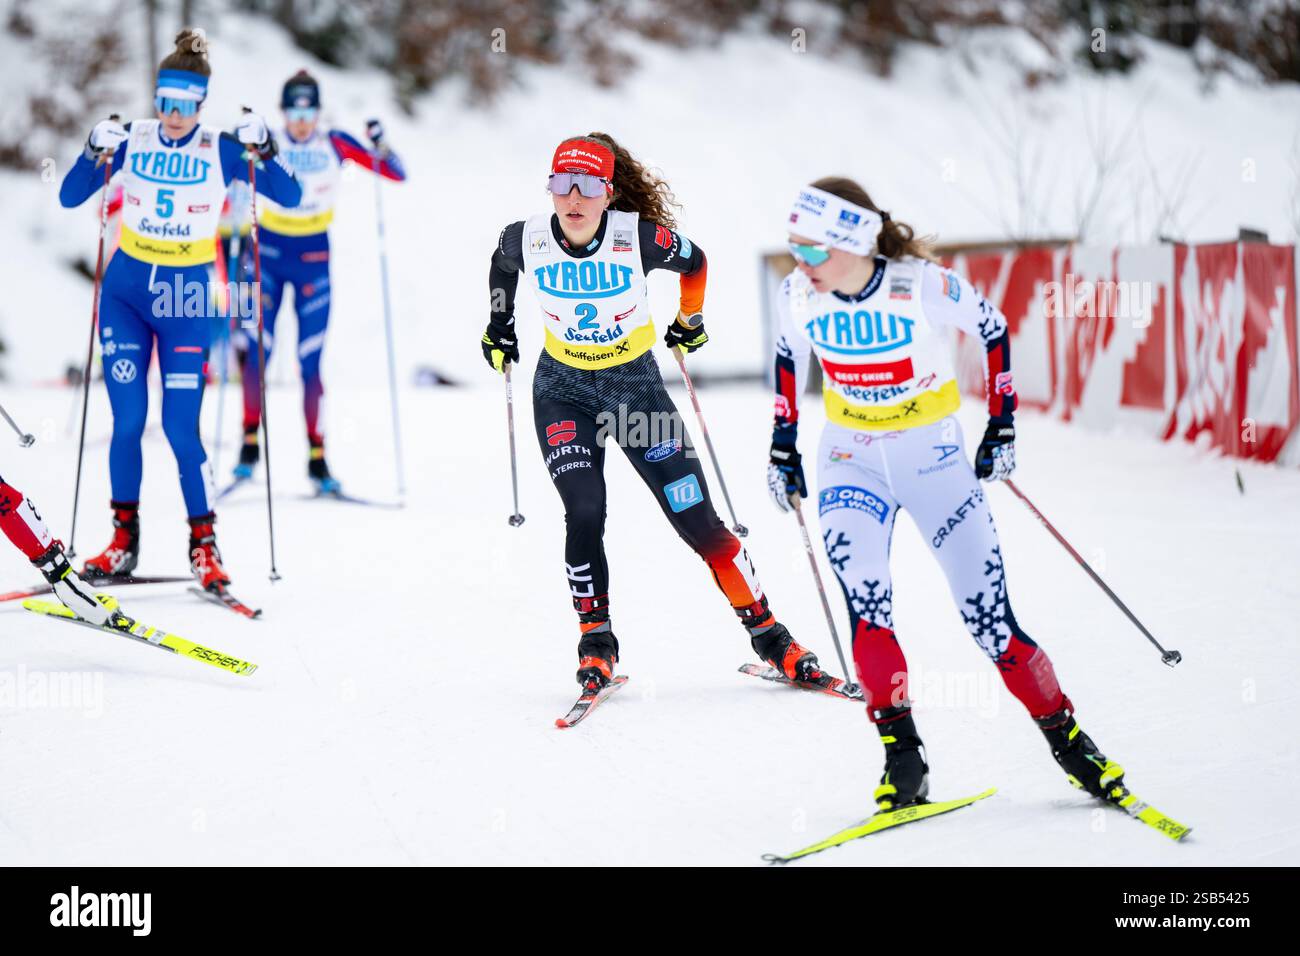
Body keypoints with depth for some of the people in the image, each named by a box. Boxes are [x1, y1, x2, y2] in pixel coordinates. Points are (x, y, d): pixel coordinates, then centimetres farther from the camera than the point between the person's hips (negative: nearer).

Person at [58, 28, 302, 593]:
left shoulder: (220, 150, -5)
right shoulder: (133, 141, -1)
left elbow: (290, 198, -8)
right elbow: (69, 197, 0)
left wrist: (260, 150, -23)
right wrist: (96, 154, -17)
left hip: (186, 298, -2)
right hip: (125, 289, 2)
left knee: (181, 428, -6)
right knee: (127, 420, 0)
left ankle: (203, 545, 5)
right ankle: (124, 537, 12)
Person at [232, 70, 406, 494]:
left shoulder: (335, 144, -6)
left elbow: (396, 174, -7)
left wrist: (380, 145, -25)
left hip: (314, 259, 0)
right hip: (268, 252, 0)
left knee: (310, 361, -2)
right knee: (257, 351, -5)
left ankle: (317, 459, 4)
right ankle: (250, 442, 10)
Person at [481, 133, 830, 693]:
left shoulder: (639, 237, -20)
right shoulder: (527, 240, -15)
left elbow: (694, 262, 2)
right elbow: (502, 266, 11)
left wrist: (691, 320, 14)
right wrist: (499, 325, 17)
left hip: (636, 386, -1)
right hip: (564, 391, 1)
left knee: (698, 520, -3)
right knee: (584, 514, -19)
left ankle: (767, 633, 10)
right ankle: (595, 642, -2)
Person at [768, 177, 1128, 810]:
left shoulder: (924, 285, -21)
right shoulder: (797, 295, -11)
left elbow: (994, 331, -3)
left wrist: (1002, 426, -1)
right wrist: (783, 447, 12)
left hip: (933, 455, -2)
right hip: (850, 459, 2)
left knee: (990, 618, -5)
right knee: (866, 605, -21)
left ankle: (1068, 741, 13)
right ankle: (902, 759, -10)